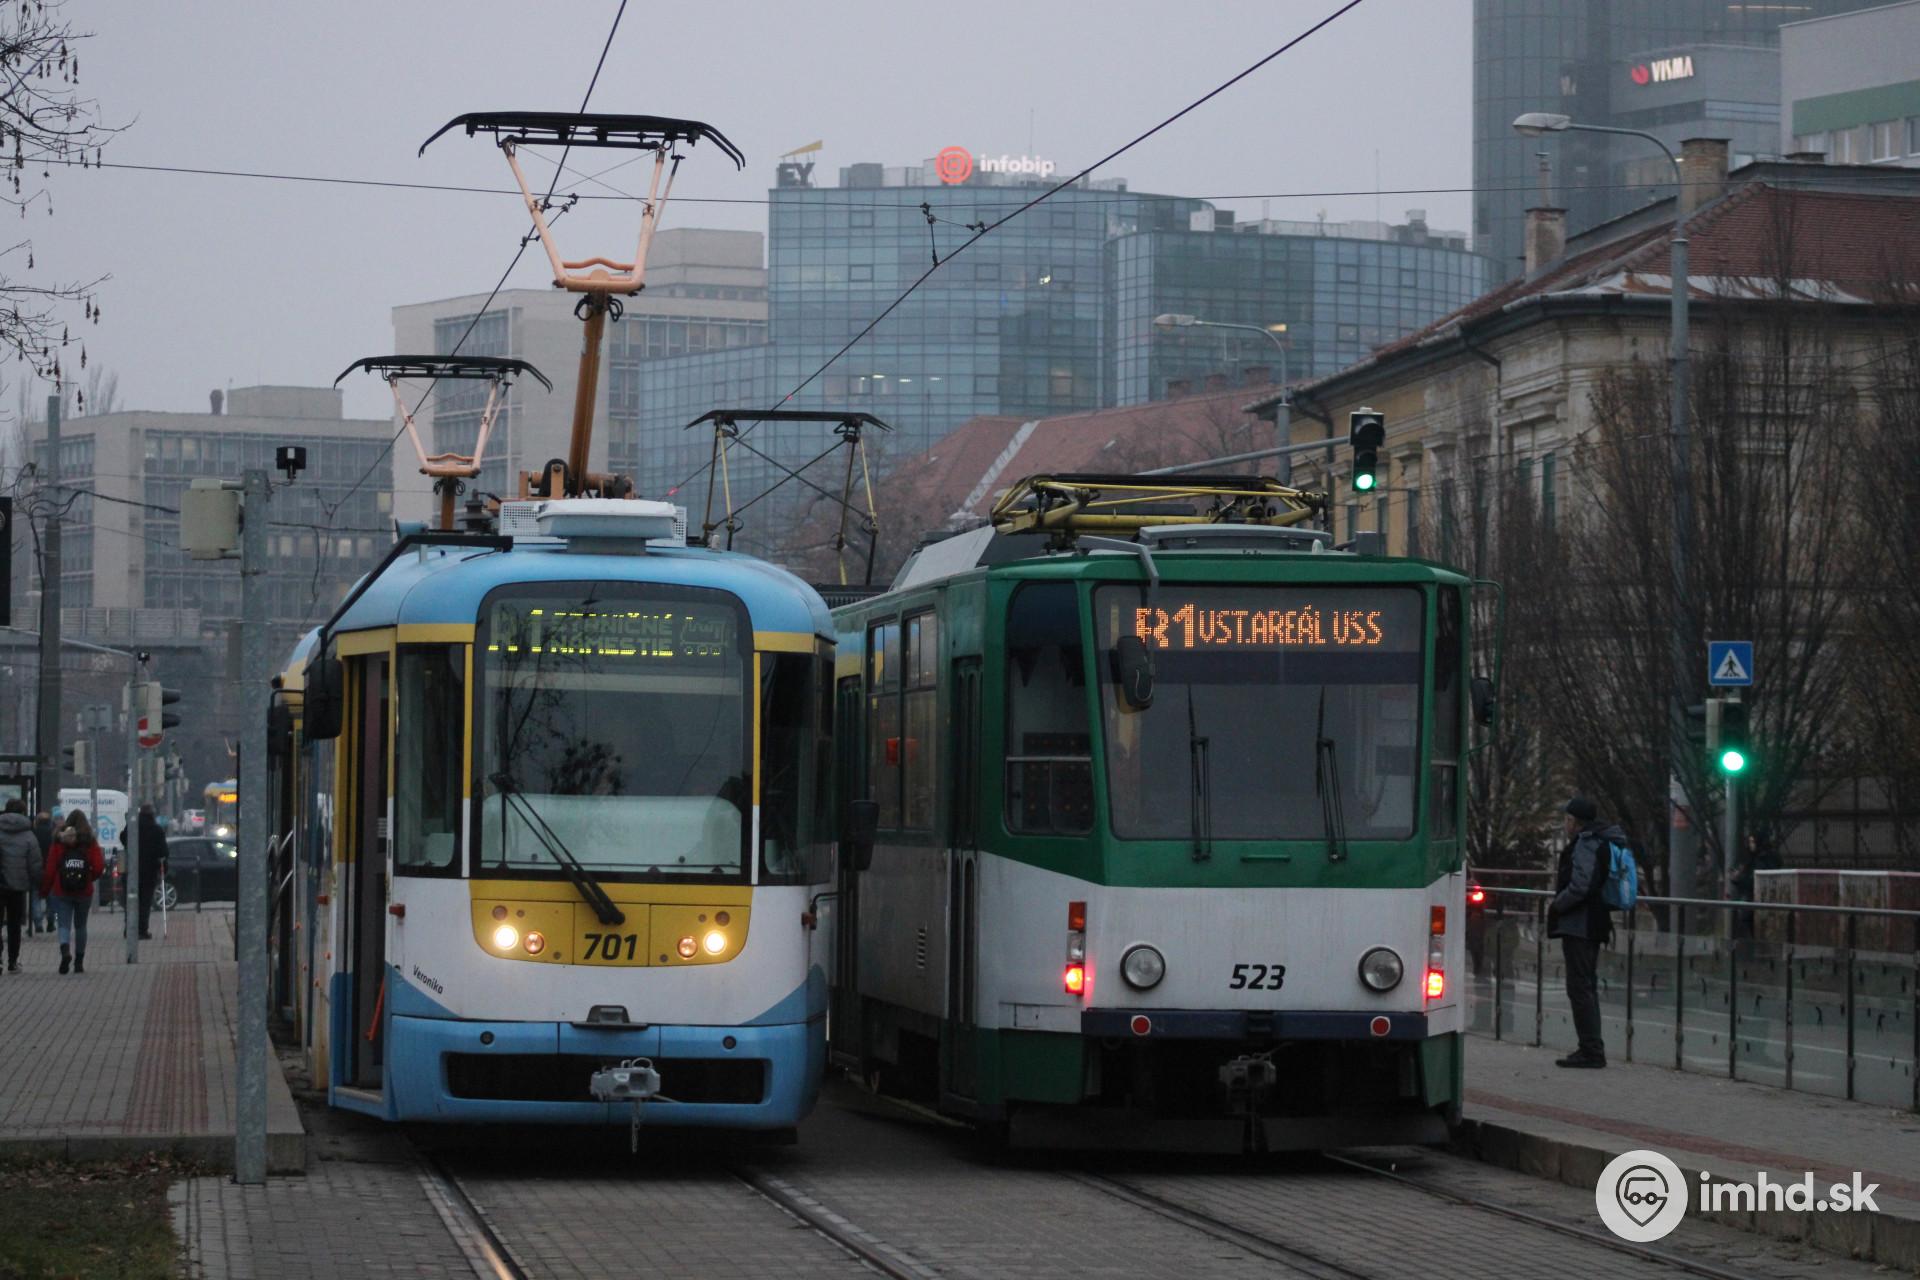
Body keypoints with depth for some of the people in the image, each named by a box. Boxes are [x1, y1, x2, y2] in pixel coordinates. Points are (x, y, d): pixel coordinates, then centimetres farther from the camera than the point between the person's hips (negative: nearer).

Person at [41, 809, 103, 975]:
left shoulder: (59, 842, -4)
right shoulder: (90, 843, -2)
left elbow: (50, 868, -5)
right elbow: (99, 866, -8)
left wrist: (45, 889, 4)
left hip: (61, 892, -1)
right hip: (84, 892, 1)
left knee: (64, 925, -2)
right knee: (80, 926, 17)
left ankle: (65, 950, -31)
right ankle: (79, 962, 19)